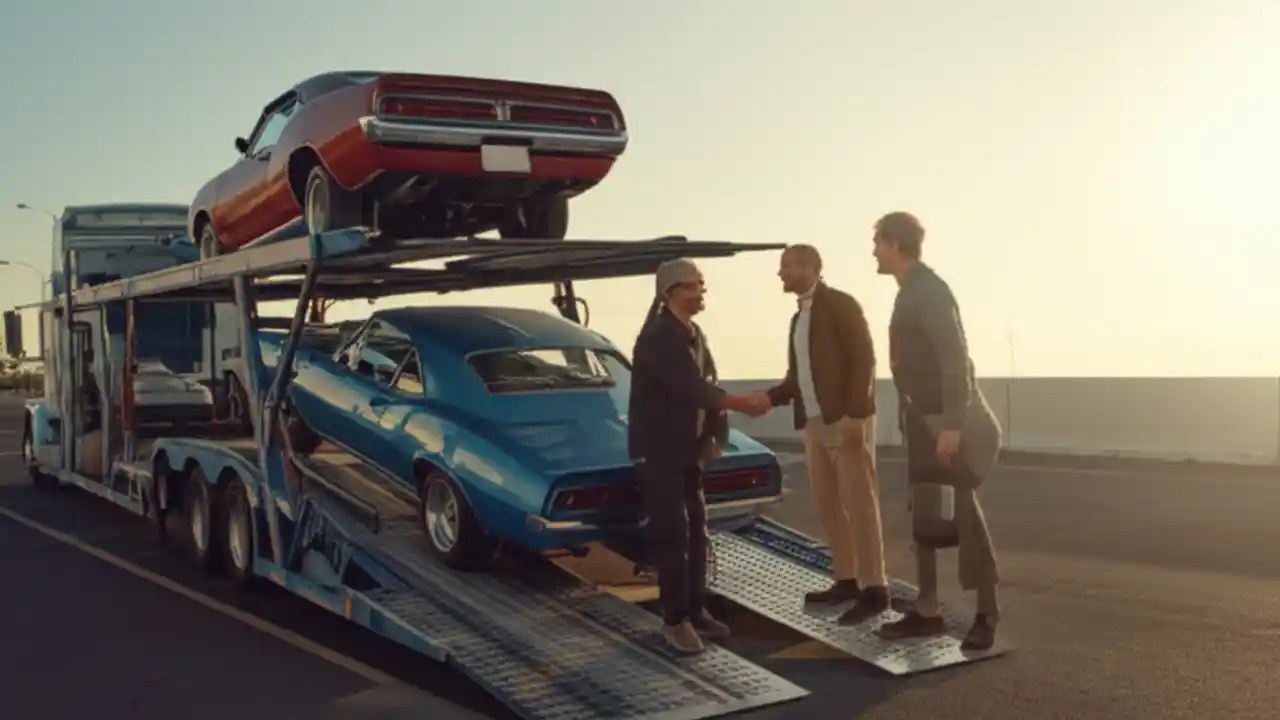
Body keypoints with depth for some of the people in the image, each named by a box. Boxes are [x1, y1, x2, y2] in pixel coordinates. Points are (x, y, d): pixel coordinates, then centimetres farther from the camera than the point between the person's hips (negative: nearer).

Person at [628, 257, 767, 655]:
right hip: (658, 451, -8)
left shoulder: (694, 334, 9)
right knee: (671, 534, -4)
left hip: (688, 448, 8)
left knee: (697, 532, 11)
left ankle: (696, 611, 22)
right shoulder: (658, 336, -18)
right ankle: (675, 619, 5)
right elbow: (690, 388, -26)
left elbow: (705, 385, 10)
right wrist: (742, 404, -23)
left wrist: (715, 431, -2)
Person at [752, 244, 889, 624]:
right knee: (829, 506, 10)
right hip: (814, 424, 8)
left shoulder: (841, 304, -5)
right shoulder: (799, 318, 19)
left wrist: (855, 415, -21)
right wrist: (770, 397, -1)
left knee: (859, 504, -6)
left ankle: (874, 589, -1)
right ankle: (846, 581, 19)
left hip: (846, 421, -8)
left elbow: (864, 359, -14)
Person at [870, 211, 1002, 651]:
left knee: (964, 512, -5)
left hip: (948, 420, -10)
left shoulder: (930, 290, -14)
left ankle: (986, 615, 3)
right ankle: (927, 611, 16)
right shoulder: (911, 291, 14)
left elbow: (955, 357, -21)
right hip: (924, 420, 10)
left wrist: (952, 424, -26)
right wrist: (912, 419, 17)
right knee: (922, 514, 10)